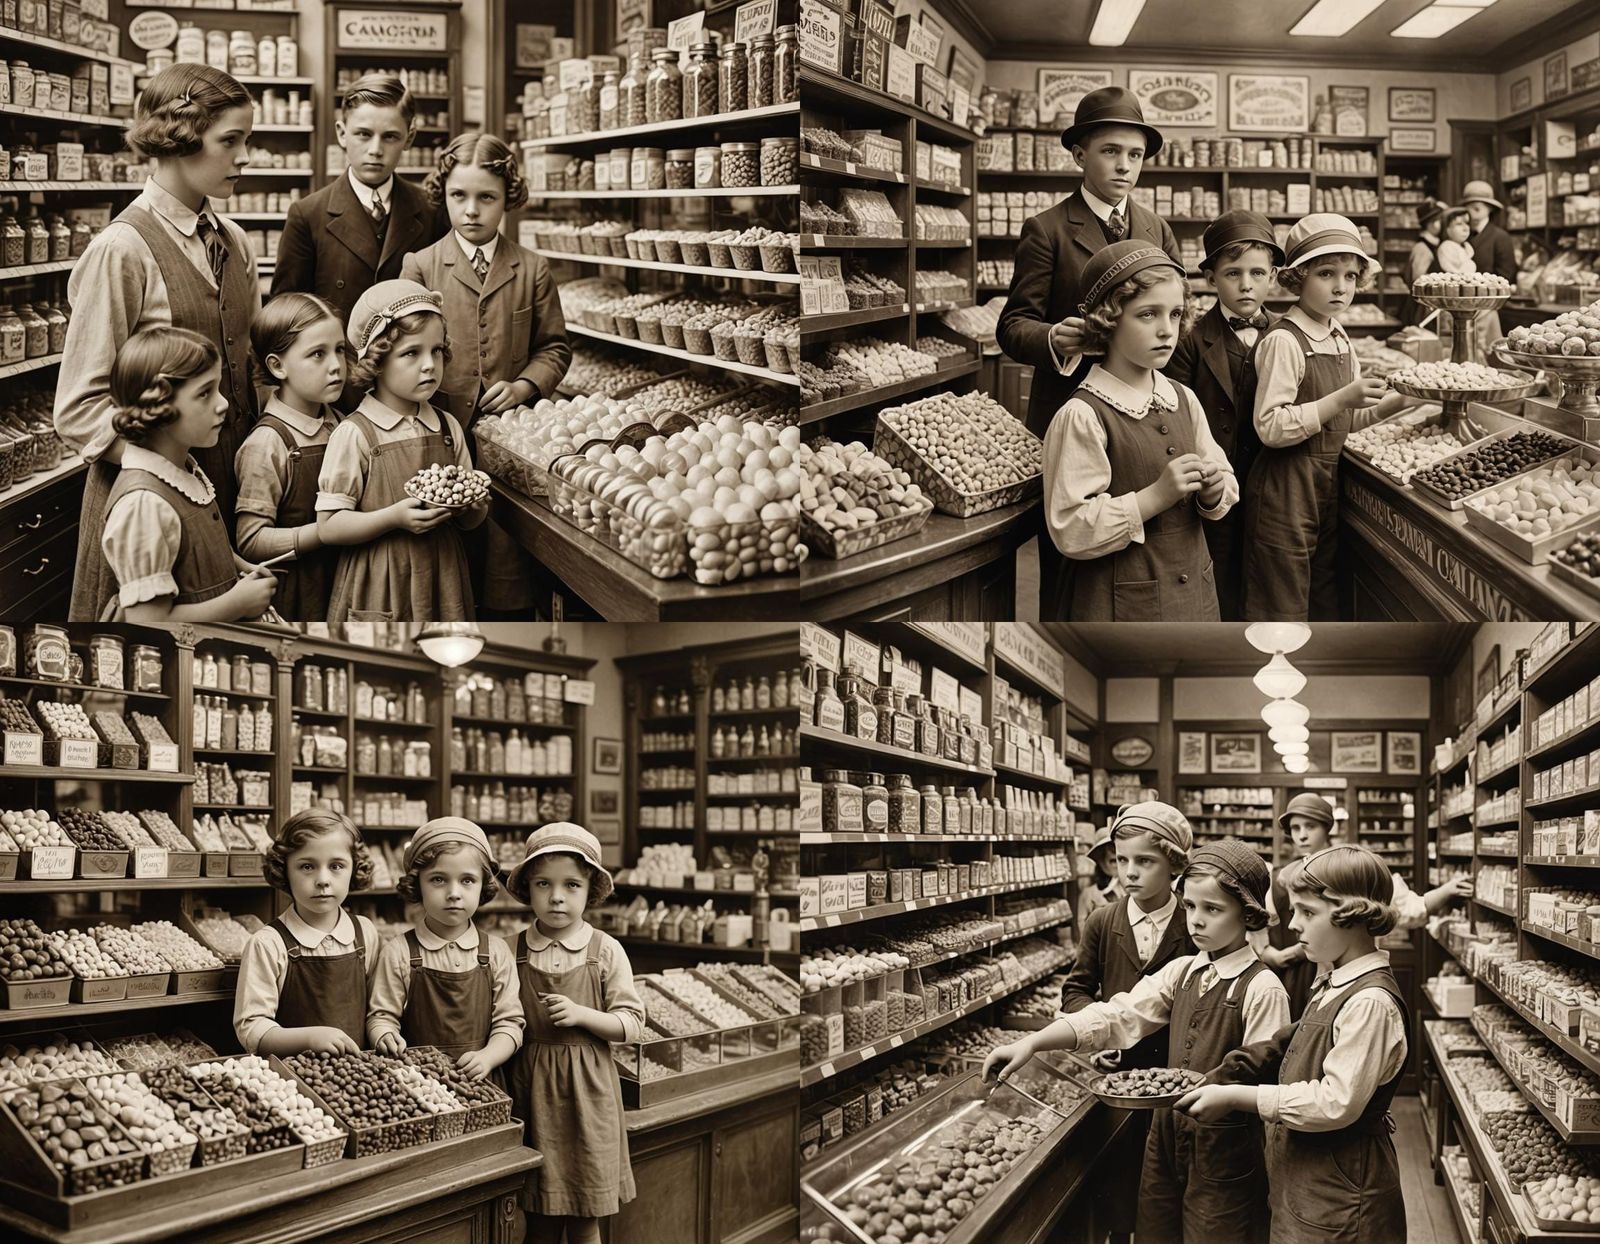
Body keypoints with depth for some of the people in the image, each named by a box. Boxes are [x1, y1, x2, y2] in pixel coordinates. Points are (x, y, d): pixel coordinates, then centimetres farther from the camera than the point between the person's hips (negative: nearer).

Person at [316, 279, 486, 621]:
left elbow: (468, 520, 15)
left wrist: (474, 506, -7)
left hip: (441, 584, 5)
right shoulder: (354, 435, -10)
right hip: (379, 590, -4)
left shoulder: (448, 427, 6)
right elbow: (328, 527, -11)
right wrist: (394, 517, -21)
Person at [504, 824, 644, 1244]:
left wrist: (581, 1014, -15)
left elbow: (632, 1024, -3)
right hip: (530, 1087, 1)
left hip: (587, 1088, -1)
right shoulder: (512, 951, 1)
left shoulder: (606, 952, -3)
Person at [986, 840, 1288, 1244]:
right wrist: (1031, 1043, -14)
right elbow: (1116, 1015, -3)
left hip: (1224, 1144, -6)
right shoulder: (1182, 971, 5)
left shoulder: (1263, 989, -14)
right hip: (1168, 1131, 6)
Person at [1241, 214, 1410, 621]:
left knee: (1326, 603, 18)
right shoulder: (1284, 341, -17)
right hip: (1285, 491, -8)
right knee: (1282, 613, 0)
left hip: (1328, 484, 8)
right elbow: (1270, 427, -24)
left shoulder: (1339, 338, 8)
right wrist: (1342, 399, -26)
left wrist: (1400, 399, 5)